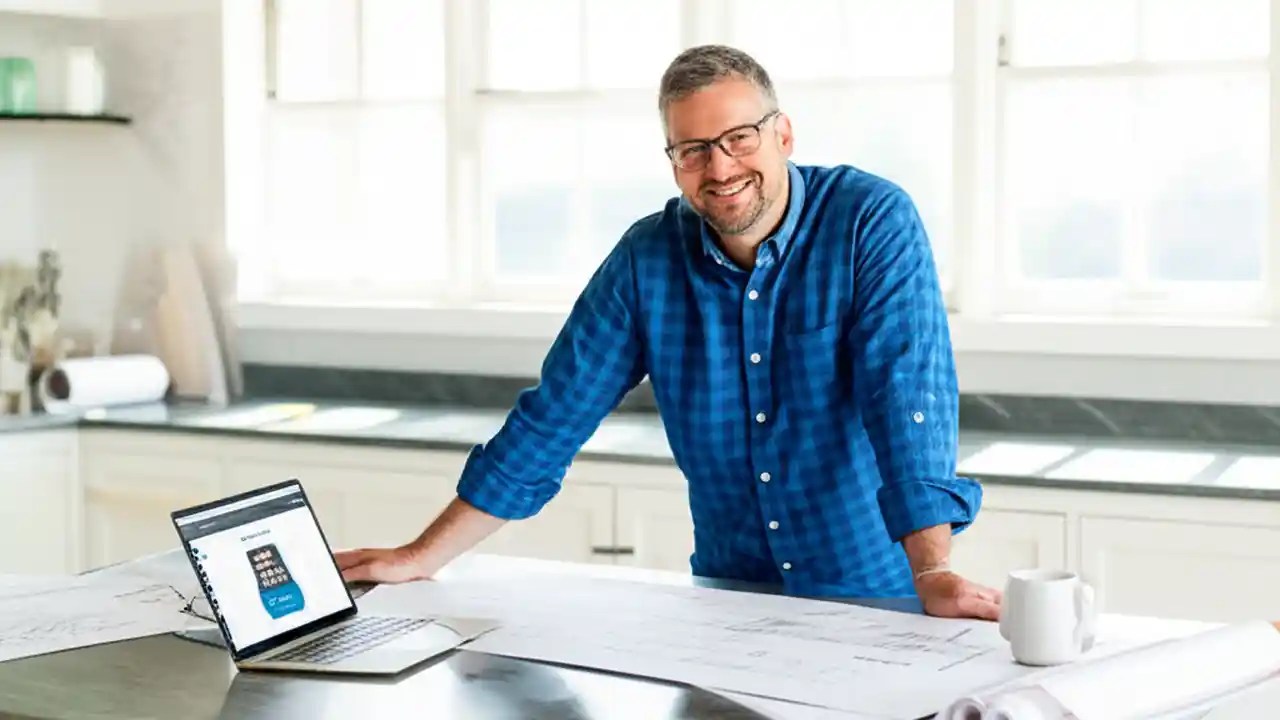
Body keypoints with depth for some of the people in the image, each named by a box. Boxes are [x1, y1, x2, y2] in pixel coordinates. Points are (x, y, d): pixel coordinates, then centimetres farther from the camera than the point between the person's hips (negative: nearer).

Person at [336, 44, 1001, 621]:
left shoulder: (873, 224, -11)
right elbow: (552, 417, 2)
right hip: (729, 593, 3)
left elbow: (907, 392, -21)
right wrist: (423, 557, 1)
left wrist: (933, 572, -33)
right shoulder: (647, 258, -1)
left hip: (872, 597, -3)